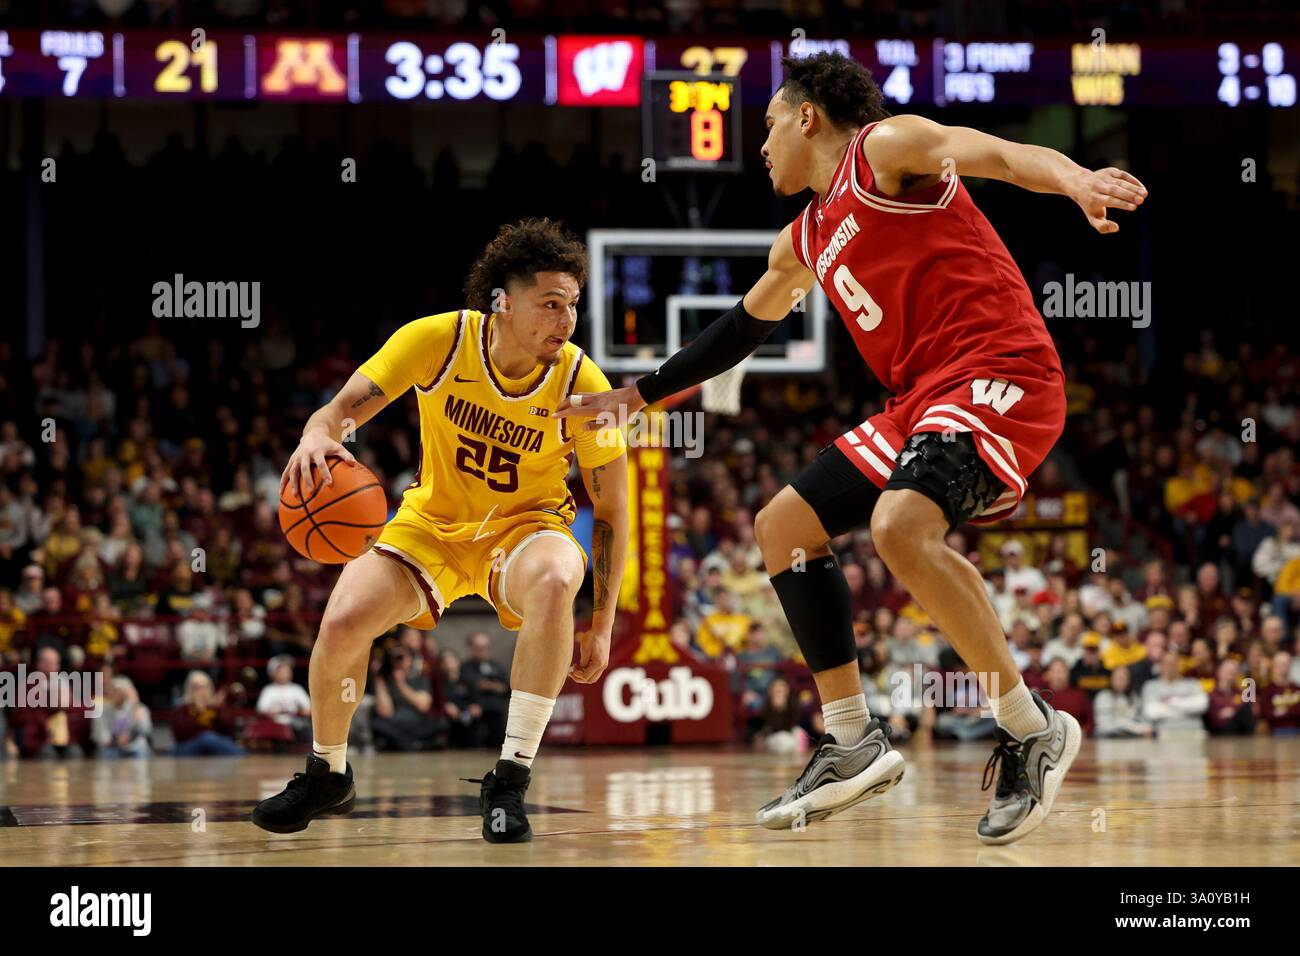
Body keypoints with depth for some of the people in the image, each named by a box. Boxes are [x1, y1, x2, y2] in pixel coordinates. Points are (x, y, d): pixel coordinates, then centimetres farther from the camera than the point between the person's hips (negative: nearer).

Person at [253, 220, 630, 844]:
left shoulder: (581, 384, -20)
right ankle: (327, 775, 10)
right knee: (342, 622, -22)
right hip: (433, 519, 1)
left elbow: (611, 512, -9)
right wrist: (316, 439, -41)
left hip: (526, 525, -1)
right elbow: (342, 410, -15)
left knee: (555, 579, -38)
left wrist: (602, 627, -12)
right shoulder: (438, 341, -19)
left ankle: (509, 780, -27)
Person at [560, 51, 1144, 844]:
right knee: (784, 527, 10)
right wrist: (641, 395, 41)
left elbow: (1000, 154, -19)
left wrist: (1074, 179, -40)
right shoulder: (804, 244, 22)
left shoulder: (885, 148, -3)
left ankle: (1033, 731, -21)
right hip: (923, 400, 10)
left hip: (1003, 376, -10)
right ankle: (854, 744, 11)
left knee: (900, 525, -32)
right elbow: (743, 329, 36)